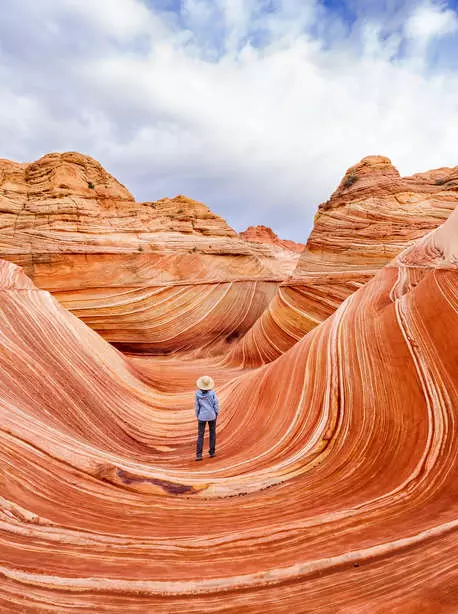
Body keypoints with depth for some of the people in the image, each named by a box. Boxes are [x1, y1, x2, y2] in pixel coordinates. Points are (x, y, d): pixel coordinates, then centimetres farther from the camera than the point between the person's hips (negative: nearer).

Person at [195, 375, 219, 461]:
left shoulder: (198, 393, -11)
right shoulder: (212, 392, -13)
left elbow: (197, 405, -5)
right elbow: (215, 404, -8)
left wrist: (197, 416, 8)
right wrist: (216, 413, 7)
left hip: (202, 416, 0)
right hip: (211, 415, 0)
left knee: (200, 435, 5)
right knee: (212, 433, 16)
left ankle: (199, 455, -2)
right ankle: (212, 452, 21)